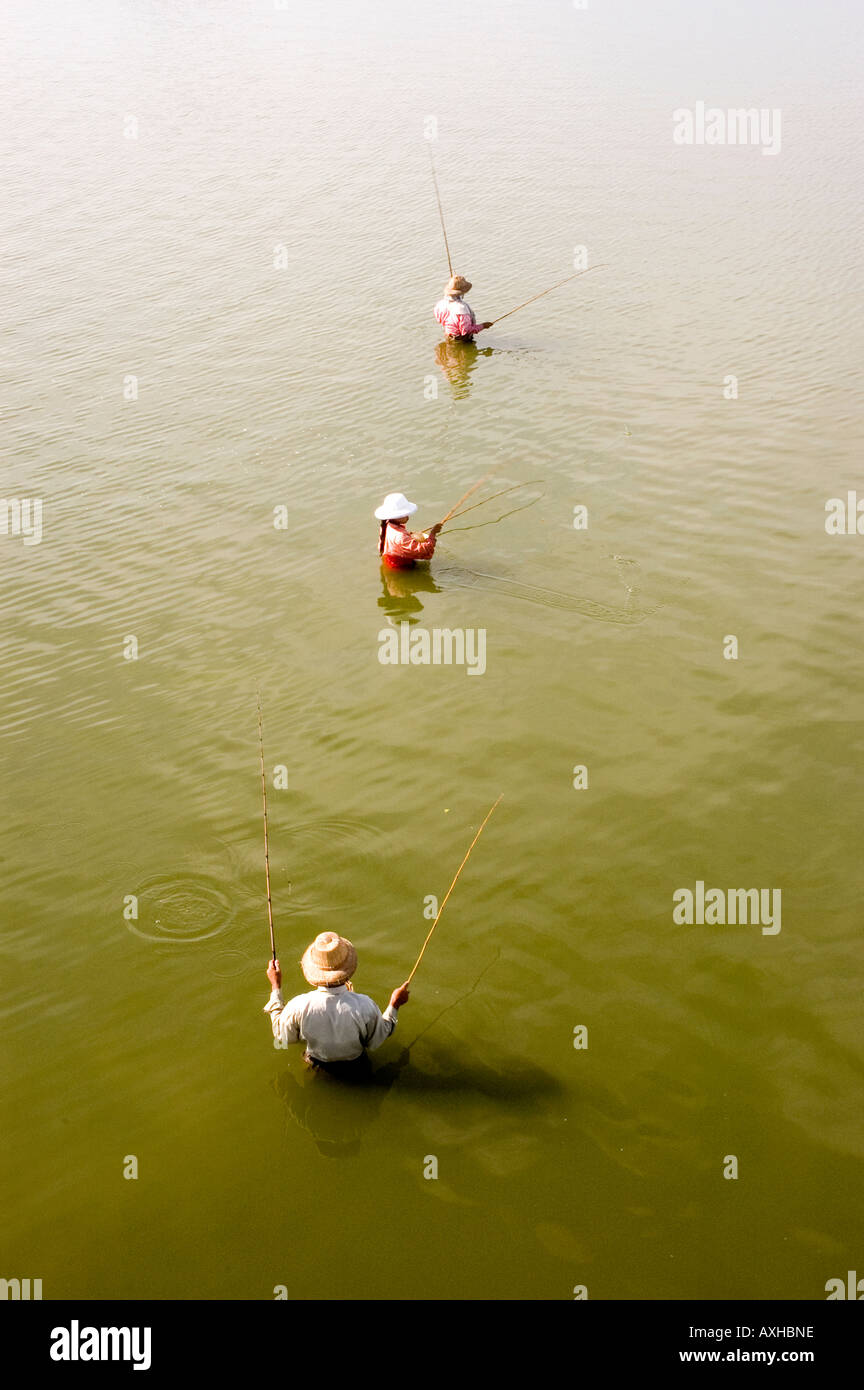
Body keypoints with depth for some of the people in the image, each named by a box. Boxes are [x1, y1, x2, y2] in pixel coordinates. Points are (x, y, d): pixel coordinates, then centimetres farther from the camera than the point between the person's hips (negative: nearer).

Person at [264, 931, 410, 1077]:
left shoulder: (299, 1007, -36)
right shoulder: (366, 1007, -39)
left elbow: (281, 1037, -12)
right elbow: (375, 1042, -18)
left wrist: (276, 986, -8)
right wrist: (395, 1004, -8)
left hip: (317, 1064, 0)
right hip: (353, 1063, 0)